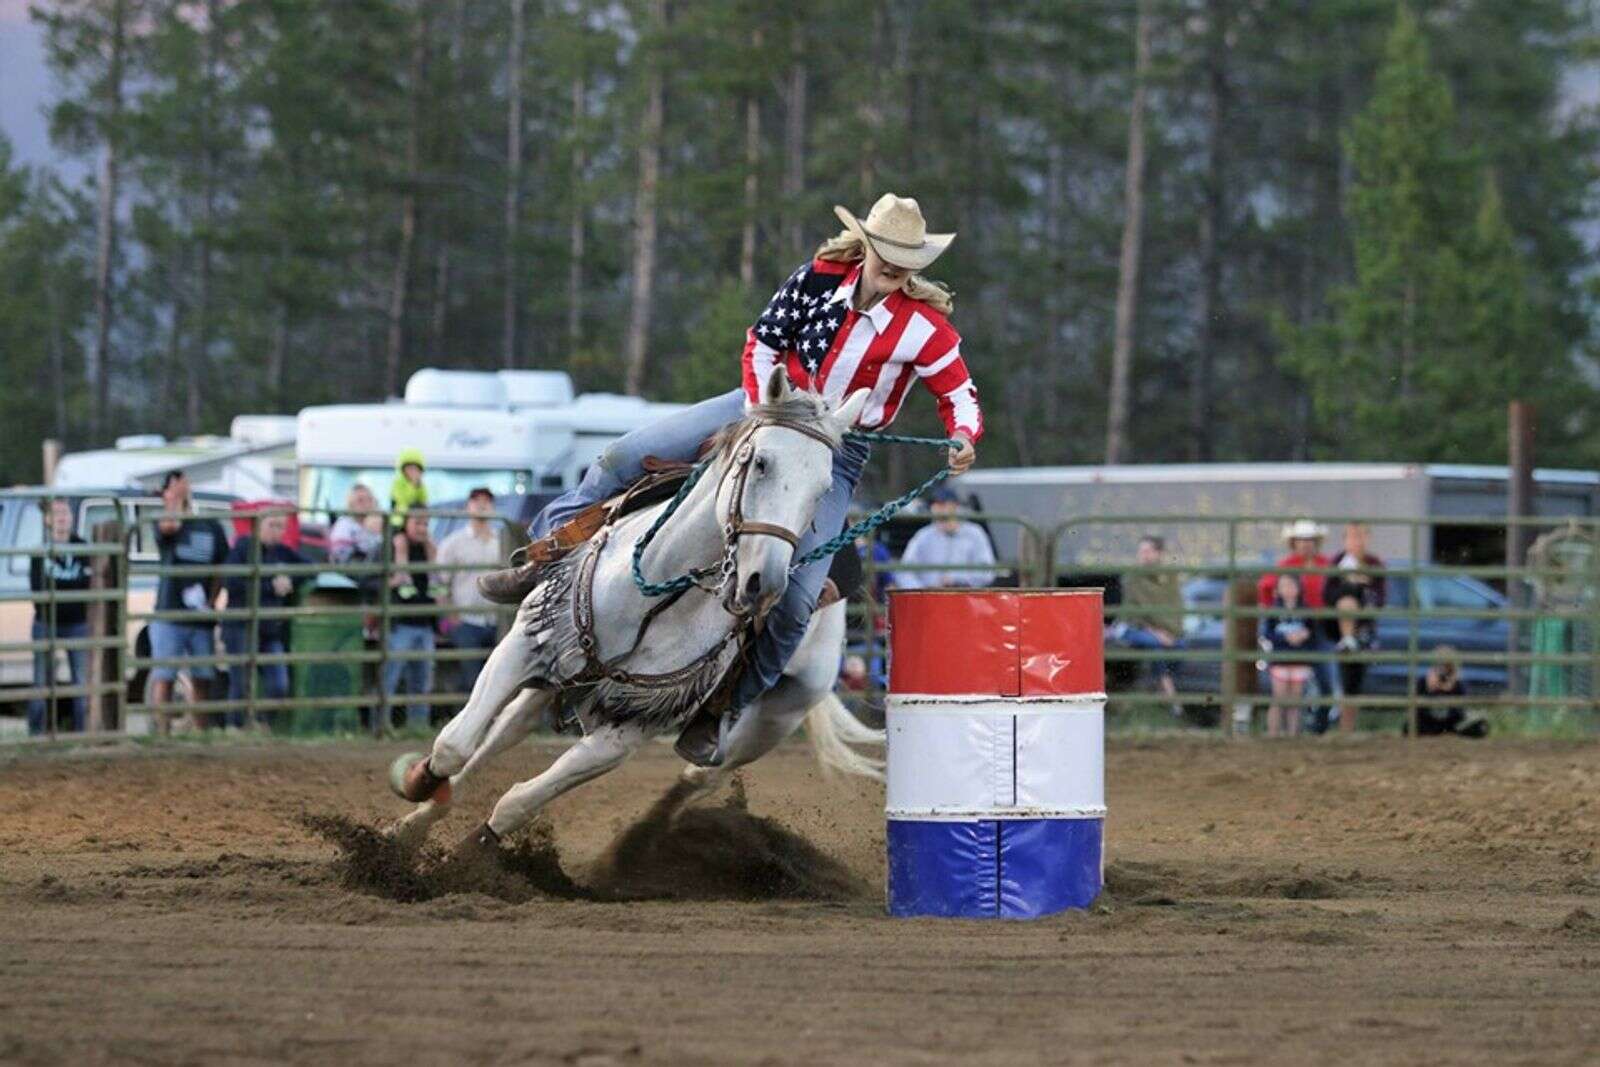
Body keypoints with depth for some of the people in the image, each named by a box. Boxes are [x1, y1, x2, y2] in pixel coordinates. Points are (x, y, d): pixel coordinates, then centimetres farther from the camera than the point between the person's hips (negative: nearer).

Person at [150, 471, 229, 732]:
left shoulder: (212, 527, 12)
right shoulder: (164, 523, 1)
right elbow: (169, 526, -25)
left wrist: (210, 602, 3)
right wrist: (176, 500, -10)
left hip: (202, 619, 4)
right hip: (169, 615, -4)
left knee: (202, 679, 8)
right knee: (164, 678, -6)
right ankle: (163, 732, -7)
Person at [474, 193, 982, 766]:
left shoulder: (925, 326, -16)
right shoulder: (820, 277, -9)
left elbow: (960, 396, -9)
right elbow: (762, 342, 1)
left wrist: (964, 437, -31)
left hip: (836, 452, -3)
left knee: (796, 597, -19)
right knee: (627, 456, -5)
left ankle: (721, 707, -4)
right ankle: (547, 561, 13)